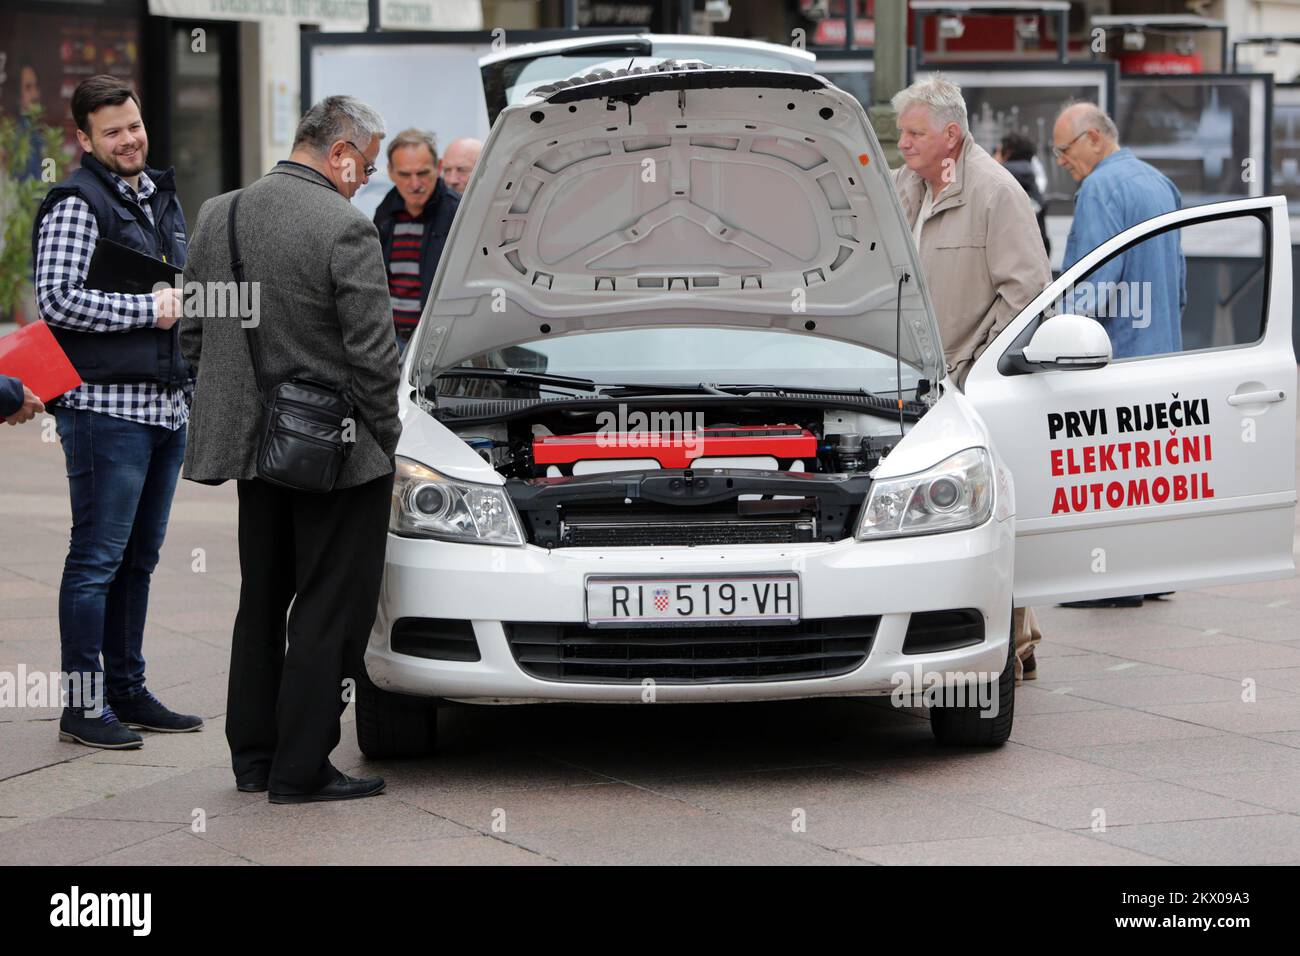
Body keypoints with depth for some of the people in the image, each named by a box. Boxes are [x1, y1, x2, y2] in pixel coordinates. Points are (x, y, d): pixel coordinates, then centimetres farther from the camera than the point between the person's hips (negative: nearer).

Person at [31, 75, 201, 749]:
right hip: (107, 407, -8)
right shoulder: (76, 204, -8)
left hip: (168, 406, 8)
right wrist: (149, 311, -16)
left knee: (139, 559, 13)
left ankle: (128, 692, 20)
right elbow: (56, 300, -19)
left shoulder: (162, 198, 18)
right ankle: (83, 706, -3)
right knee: (98, 558, -6)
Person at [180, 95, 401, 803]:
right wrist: (384, 440, -3)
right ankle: (300, 770, 3)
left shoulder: (216, 217, 3)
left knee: (261, 604, 18)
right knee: (329, 611, 2)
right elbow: (372, 356, -16)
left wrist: (234, 415, 17)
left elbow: (193, 335, 9)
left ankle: (253, 757, 23)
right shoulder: (345, 230, -18)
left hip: (250, 448, 7)